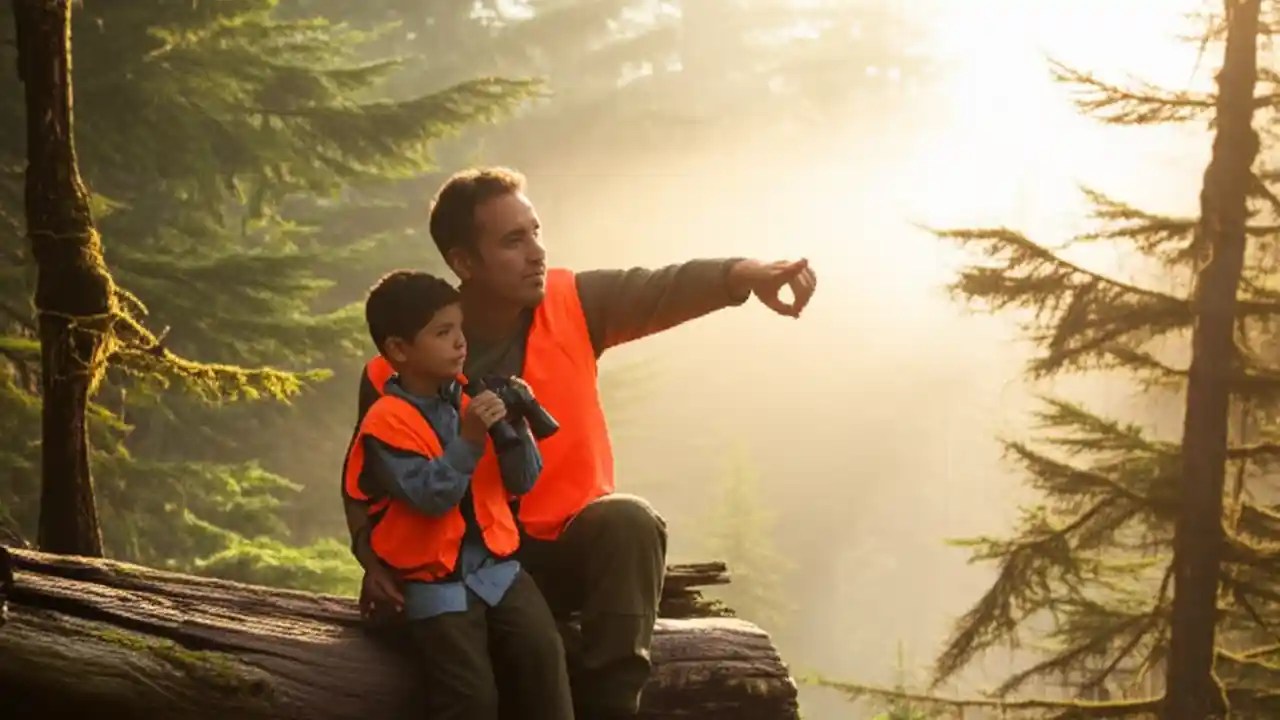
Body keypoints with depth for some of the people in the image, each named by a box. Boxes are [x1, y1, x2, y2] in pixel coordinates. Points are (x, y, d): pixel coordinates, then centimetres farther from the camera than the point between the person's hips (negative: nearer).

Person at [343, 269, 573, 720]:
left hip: (495, 565, 5)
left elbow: (522, 483, 7)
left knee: (542, 650, -18)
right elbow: (433, 496, -20)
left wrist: (516, 427, -10)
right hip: (435, 581, -5)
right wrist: (469, 440, -29)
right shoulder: (387, 422, -11)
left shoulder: (471, 402, 7)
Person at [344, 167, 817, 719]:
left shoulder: (573, 306, -6)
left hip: (573, 549, 1)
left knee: (628, 522, -30)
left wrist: (745, 275, -43)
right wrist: (376, 558, -22)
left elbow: (663, 289, -22)